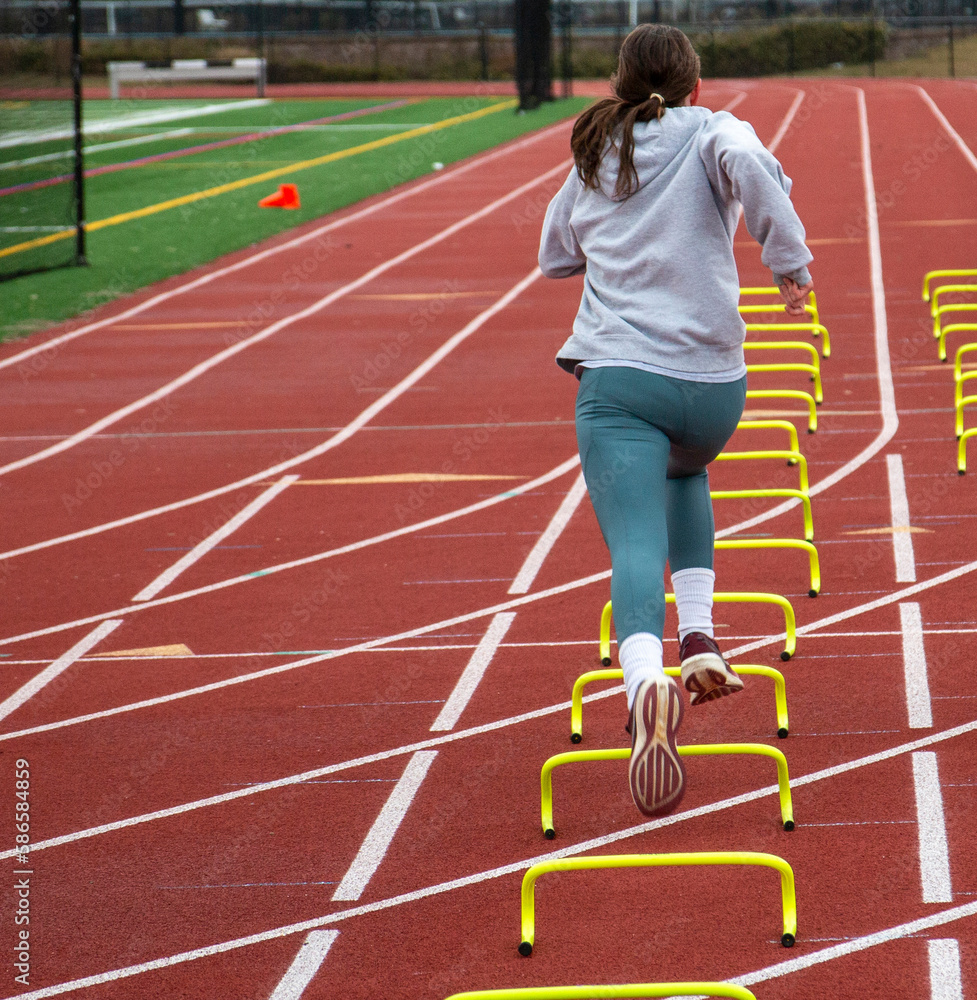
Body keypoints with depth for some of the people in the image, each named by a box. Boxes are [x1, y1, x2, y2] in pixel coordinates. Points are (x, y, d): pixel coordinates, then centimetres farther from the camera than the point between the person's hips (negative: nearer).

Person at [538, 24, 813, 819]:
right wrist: (790, 259, -12)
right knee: (685, 471, 34)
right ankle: (700, 640, 19)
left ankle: (647, 684, -46)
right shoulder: (711, 134, 7)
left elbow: (554, 255, 30)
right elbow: (746, 163, -19)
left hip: (617, 378, 0)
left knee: (636, 545, -15)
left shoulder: (593, 158, 17)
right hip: (713, 384, 0)